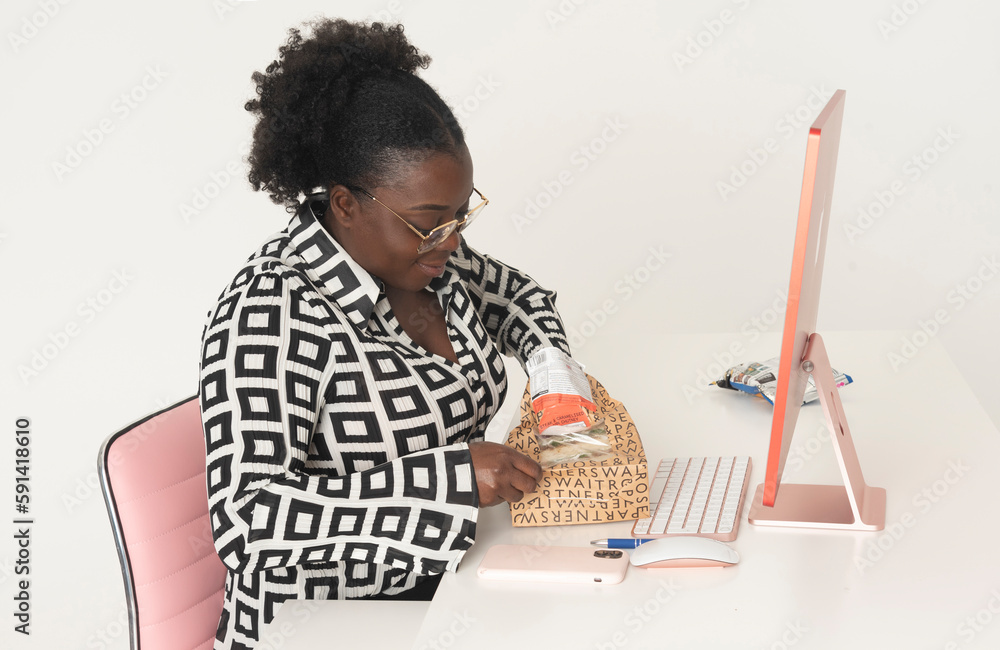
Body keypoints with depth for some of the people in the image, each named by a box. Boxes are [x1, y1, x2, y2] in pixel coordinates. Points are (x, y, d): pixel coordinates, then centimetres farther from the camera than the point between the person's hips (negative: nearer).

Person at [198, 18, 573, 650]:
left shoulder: (426, 252, 0)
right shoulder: (272, 313, -23)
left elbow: (515, 293, 22)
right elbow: (247, 519, -31)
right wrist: (449, 476, -33)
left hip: (448, 576, 7)